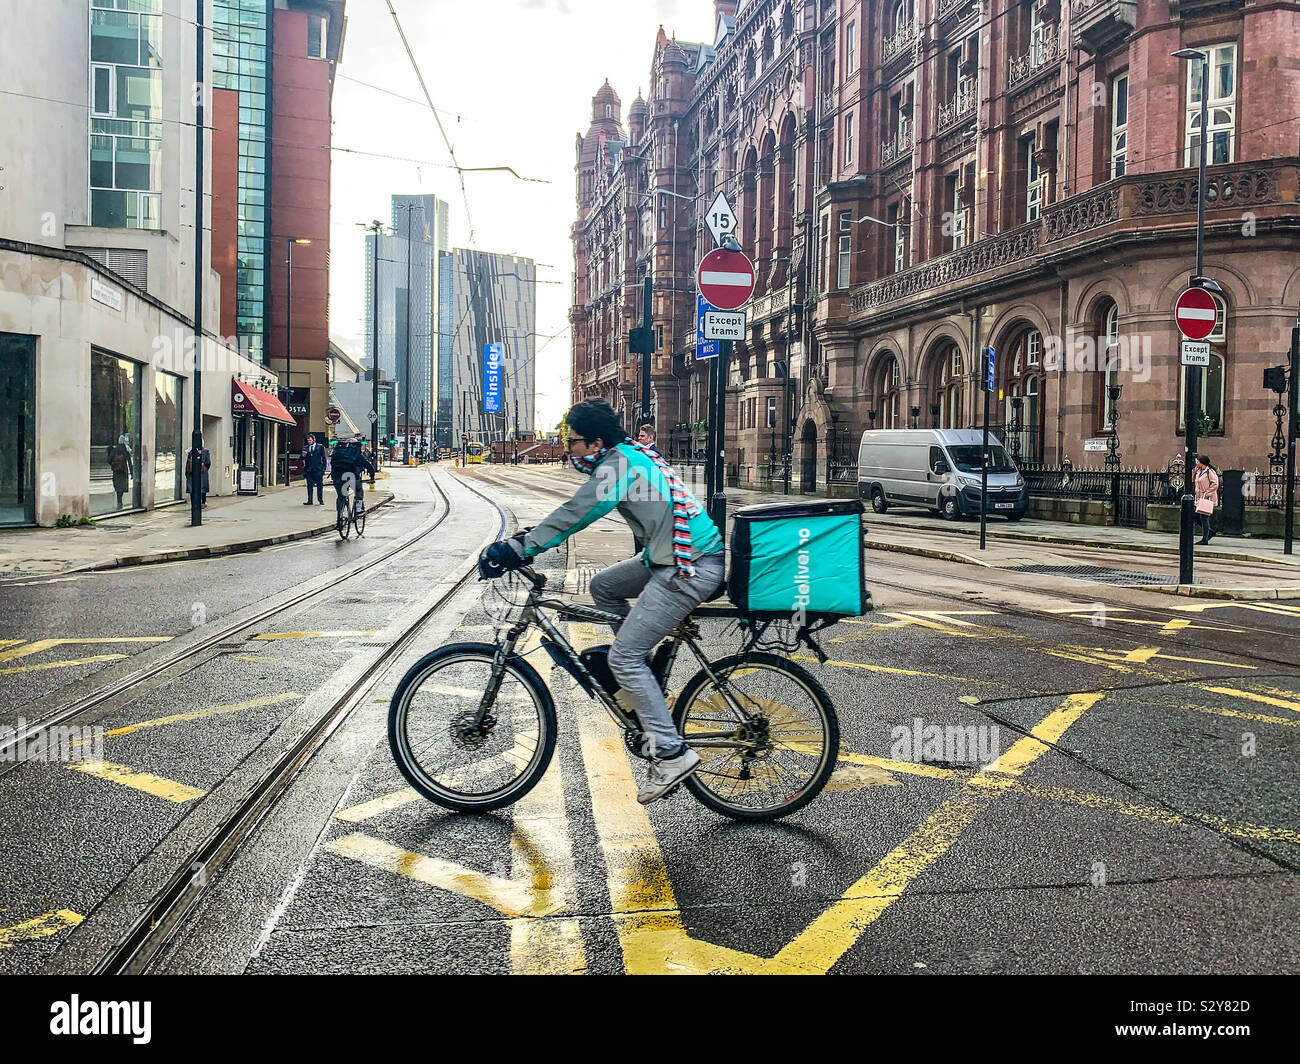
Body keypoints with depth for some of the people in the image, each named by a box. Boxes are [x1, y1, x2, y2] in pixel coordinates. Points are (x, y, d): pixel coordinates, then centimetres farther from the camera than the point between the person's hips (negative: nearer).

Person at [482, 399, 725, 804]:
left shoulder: (620, 464, -14)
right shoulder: (632, 456, 17)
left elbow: (574, 515, -19)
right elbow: (576, 512, 22)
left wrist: (517, 550, -15)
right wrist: (524, 540, 19)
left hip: (689, 570, -10)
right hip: (674, 558, 10)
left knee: (624, 657, -7)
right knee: (603, 586, 21)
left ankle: (671, 754, -7)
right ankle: (646, 674, 25)